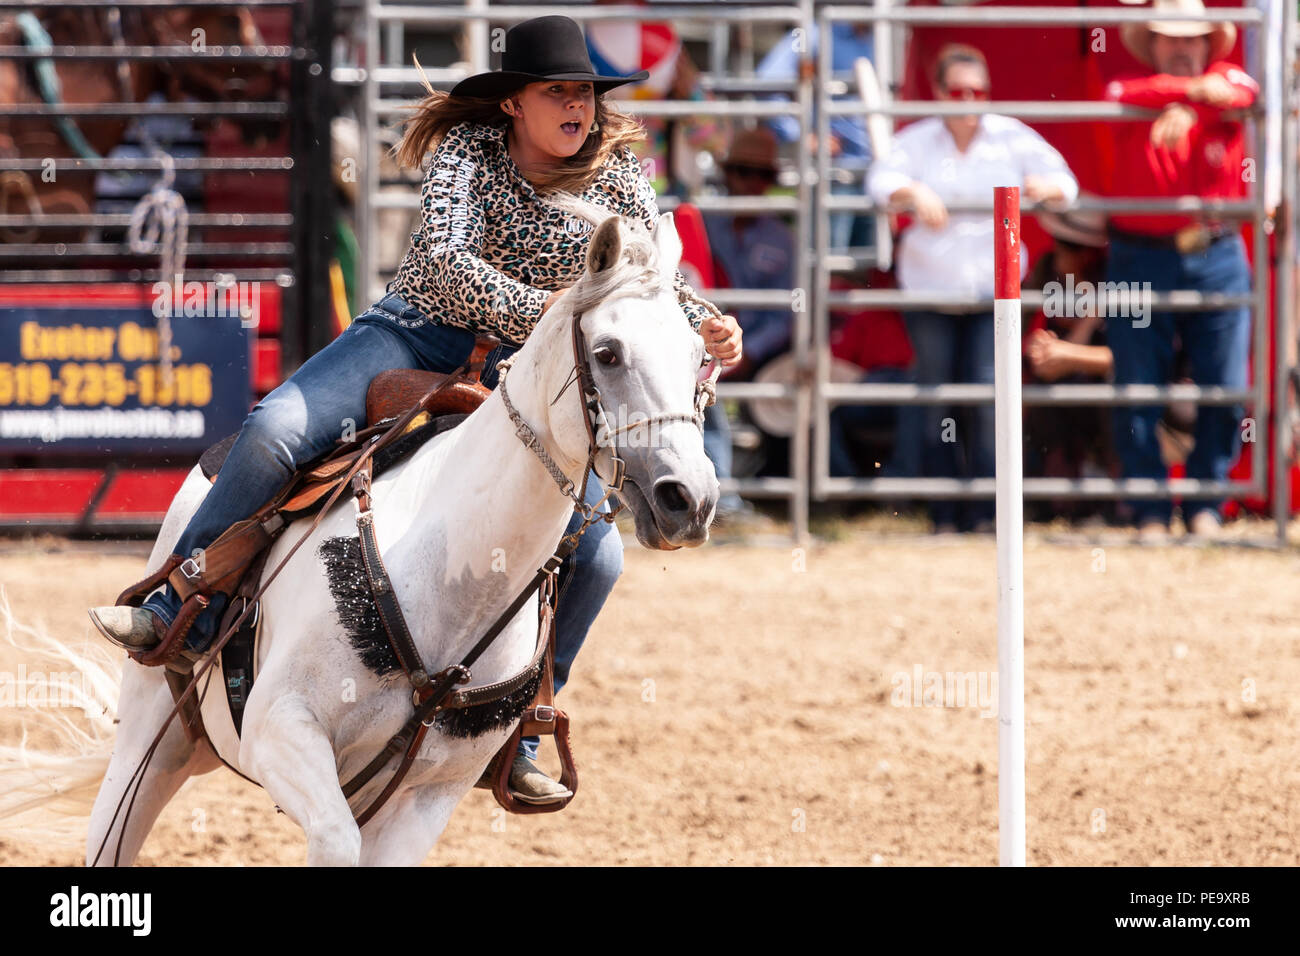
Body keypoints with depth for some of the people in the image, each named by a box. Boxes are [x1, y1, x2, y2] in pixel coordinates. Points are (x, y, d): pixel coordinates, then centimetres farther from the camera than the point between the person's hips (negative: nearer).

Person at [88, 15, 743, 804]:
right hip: (422, 332, -2)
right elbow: (444, 262, -24)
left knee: (597, 553, -15)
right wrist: (543, 313, -37)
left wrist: (706, 325, -28)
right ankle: (181, 617, -14)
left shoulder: (616, 170, -3)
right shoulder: (470, 148, -11)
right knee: (275, 429, -25)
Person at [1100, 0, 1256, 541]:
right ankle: (1150, 511, 9)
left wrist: (1186, 111, -37)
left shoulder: (1226, 82, 6)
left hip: (1217, 259, 1)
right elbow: (1126, 97, -21)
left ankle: (1205, 504, 15)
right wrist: (1195, 90, -30)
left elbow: (1241, 92, -18)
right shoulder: (1130, 95, 4)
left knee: (1225, 389, 1)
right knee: (1138, 394, -1)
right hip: (1140, 260, -1)